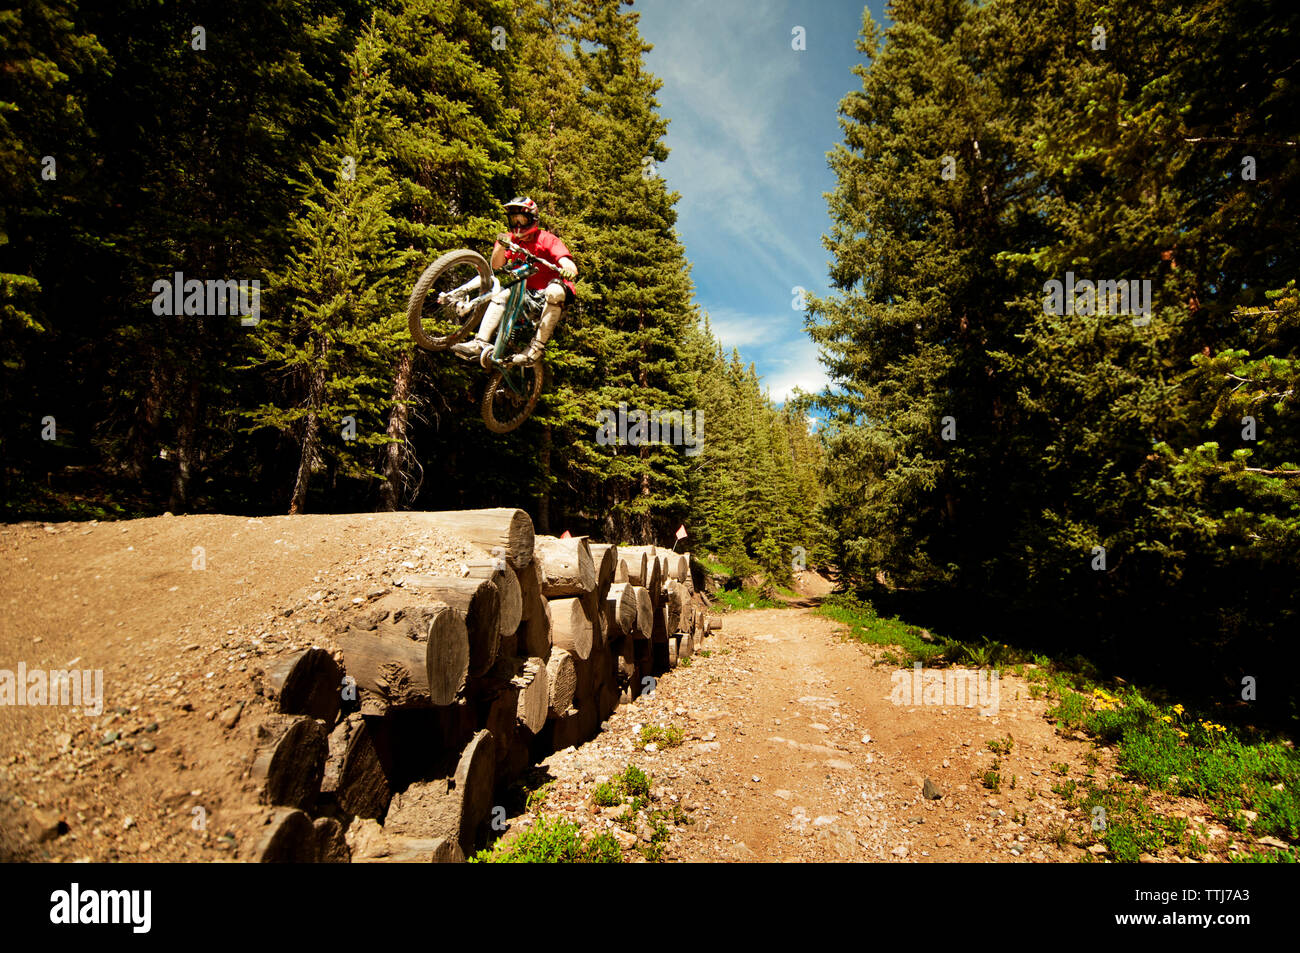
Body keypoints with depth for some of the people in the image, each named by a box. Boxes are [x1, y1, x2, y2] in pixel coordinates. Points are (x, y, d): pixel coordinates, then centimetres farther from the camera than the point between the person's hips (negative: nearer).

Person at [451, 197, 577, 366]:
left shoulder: (546, 239, -8)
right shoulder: (513, 240, 6)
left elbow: (569, 265, -23)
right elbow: (496, 265, -8)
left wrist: (569, 271, -48)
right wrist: (501, 246, -27)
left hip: (551, 291, -5)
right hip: (529, 292, 5)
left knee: (555, 290, -36)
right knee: (501, 294, -15)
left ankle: (537, 347, -34)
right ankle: (480, 344, -21)